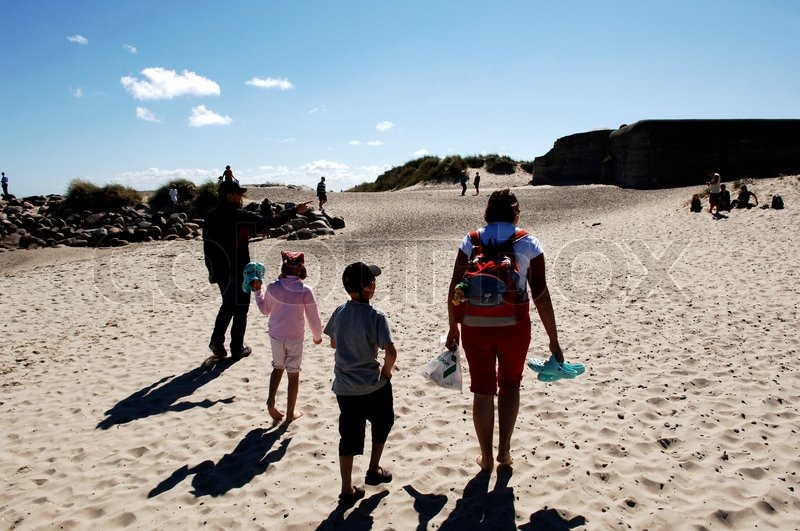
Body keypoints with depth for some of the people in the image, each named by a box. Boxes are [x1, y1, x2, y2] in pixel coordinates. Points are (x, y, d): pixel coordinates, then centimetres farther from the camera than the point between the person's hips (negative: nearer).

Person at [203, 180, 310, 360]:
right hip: (238, 272, -6)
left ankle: (217, 339, 14)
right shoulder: (240, 216, -17)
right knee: (240, 309, 8)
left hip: (219, 271, 6)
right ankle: (237, 348, 16)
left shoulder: (210, 217, 2)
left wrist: (212, 270, 17)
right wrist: (294, 210, -8)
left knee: (228, 305, 23)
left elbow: (208, 245, 8)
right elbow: (271, 222, -16)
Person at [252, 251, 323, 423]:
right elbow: (313, 317, -8)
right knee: (293, 374, 12)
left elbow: (265, 309, 6)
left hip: (276, 335, 3)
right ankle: (290, 412, 19)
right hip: (295, 338, -2)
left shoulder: (273, 287, -9)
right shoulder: (305, 291, -15)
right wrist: (317, 335, 8)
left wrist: (258, 291, 17)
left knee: (278, 367, 24)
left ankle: (271, 402, 10)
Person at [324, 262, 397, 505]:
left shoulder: (339, 312, -2)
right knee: (382, 423, 24)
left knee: (348, 434, 13)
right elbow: (391, 351, -25)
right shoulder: (376, 316, -18)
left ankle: (347, 489, 17)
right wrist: (386, 372, -8)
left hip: (344, 387, 4)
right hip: (373, 386, -4)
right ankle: (374, 470, 32)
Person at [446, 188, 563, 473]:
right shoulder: (528, 243, -1)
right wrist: (553, 340, 3)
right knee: (510, 384, 23)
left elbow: (455, 289, 2)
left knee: (482, 391, 15)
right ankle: (504, 449, 22)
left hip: (475, 326, 1)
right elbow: (541, 295, -3)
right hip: (513, 325, -1)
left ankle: (486, 457, 26)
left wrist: (453, 328, 13)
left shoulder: (471, 241, 3)